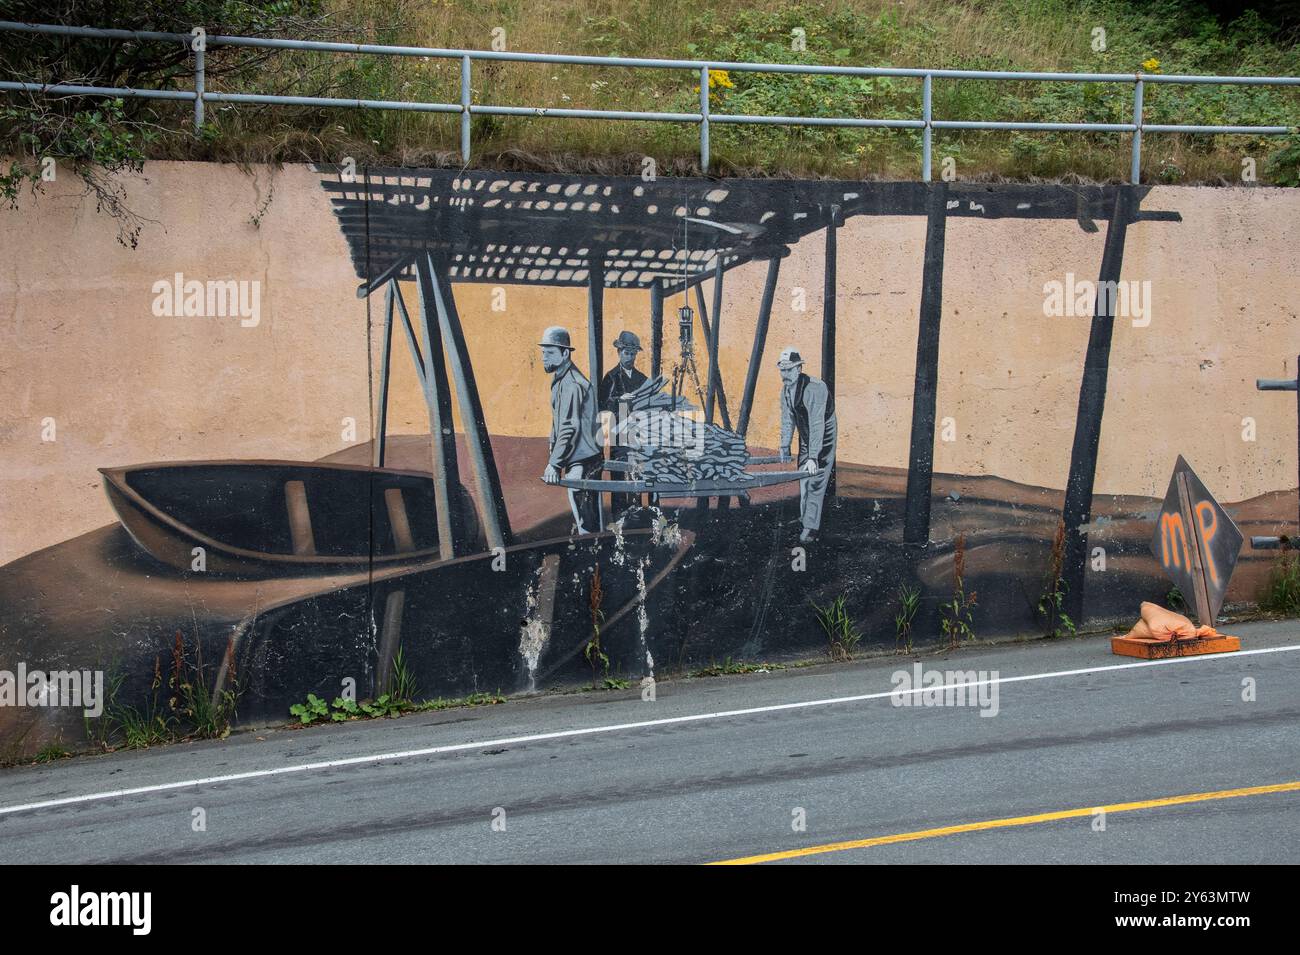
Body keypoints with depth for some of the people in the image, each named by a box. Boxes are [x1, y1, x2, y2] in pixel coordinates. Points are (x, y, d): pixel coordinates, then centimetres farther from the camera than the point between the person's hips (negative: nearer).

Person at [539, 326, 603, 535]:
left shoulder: (572, 384, -16)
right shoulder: (560, 381, 15)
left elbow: (570, 428, -21)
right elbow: (557, 424, 21)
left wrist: (554, 463, -20)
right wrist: (553, 461, 18)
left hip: (582, 462, -10)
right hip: (577, 461, 10)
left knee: (586, 520, -8)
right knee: (591, 515, 13)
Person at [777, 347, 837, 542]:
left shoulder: (815, 388, -30)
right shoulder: (786, 389, -4)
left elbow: (817, 424, -33)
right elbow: (787, 420, 4)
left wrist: (813, 457, -36)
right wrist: (784, 447, 1)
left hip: (823, 441, -8)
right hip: (805, 440, 8)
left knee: (816, 482, -10)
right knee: (803, 480, 13)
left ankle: (811, 527, -7)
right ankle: (805, 517, 28)